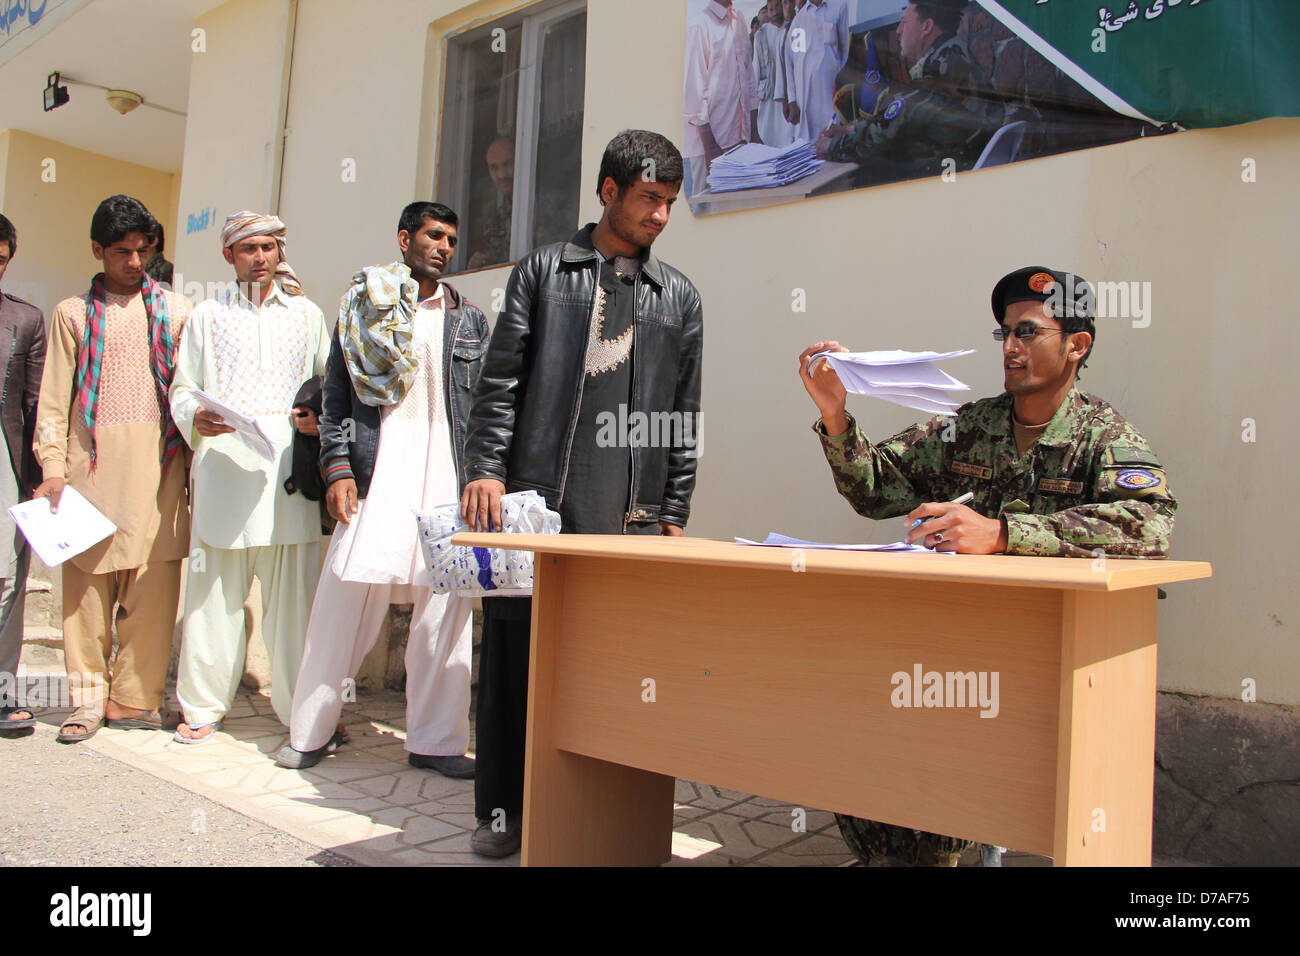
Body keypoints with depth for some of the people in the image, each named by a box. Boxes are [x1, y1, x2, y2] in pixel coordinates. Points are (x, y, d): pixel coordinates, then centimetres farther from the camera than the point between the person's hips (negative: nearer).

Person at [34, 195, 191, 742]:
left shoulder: (175, 310, 14)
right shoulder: (74, 313, 14)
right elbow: (54, 399, 10)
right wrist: (53, 467, -1)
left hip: (157, 459, 0)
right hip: (91, 458, 1)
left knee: (152, 580, -3)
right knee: (87, 579, 1)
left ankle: (134, 698, 7)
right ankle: (89, 698, 11)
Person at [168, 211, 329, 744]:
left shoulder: (306, 314, 19)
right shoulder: (207, 316, 18)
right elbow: (181, 387, 13)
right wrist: (195, 418, -8)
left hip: (288, 469, 0)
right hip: (222, 466, 0)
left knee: (293, 591, -3)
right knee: (214, 590, 1)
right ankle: (202, 707, 13)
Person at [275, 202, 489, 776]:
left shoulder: (468, 318, 17)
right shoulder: (364, 307, 12)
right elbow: (336, 396, 7)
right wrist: (338, 468, -4)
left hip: (448, 477, 2)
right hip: (375, 475, -2)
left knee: (444, 610, 0)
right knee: (345, 600, -1)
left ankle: (435, 740, 10)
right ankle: (310, 732, 15)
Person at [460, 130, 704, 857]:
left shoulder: (680, 297, 15)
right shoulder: (544, 271, 11)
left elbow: (685, 417, 13)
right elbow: (501, 381, 5)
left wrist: (674, 515, 8)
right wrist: (486, 468, -6)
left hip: (629, 513, 1)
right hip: (534, 499, -1)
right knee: (517, 647, 4)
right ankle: (505, 808, 18)